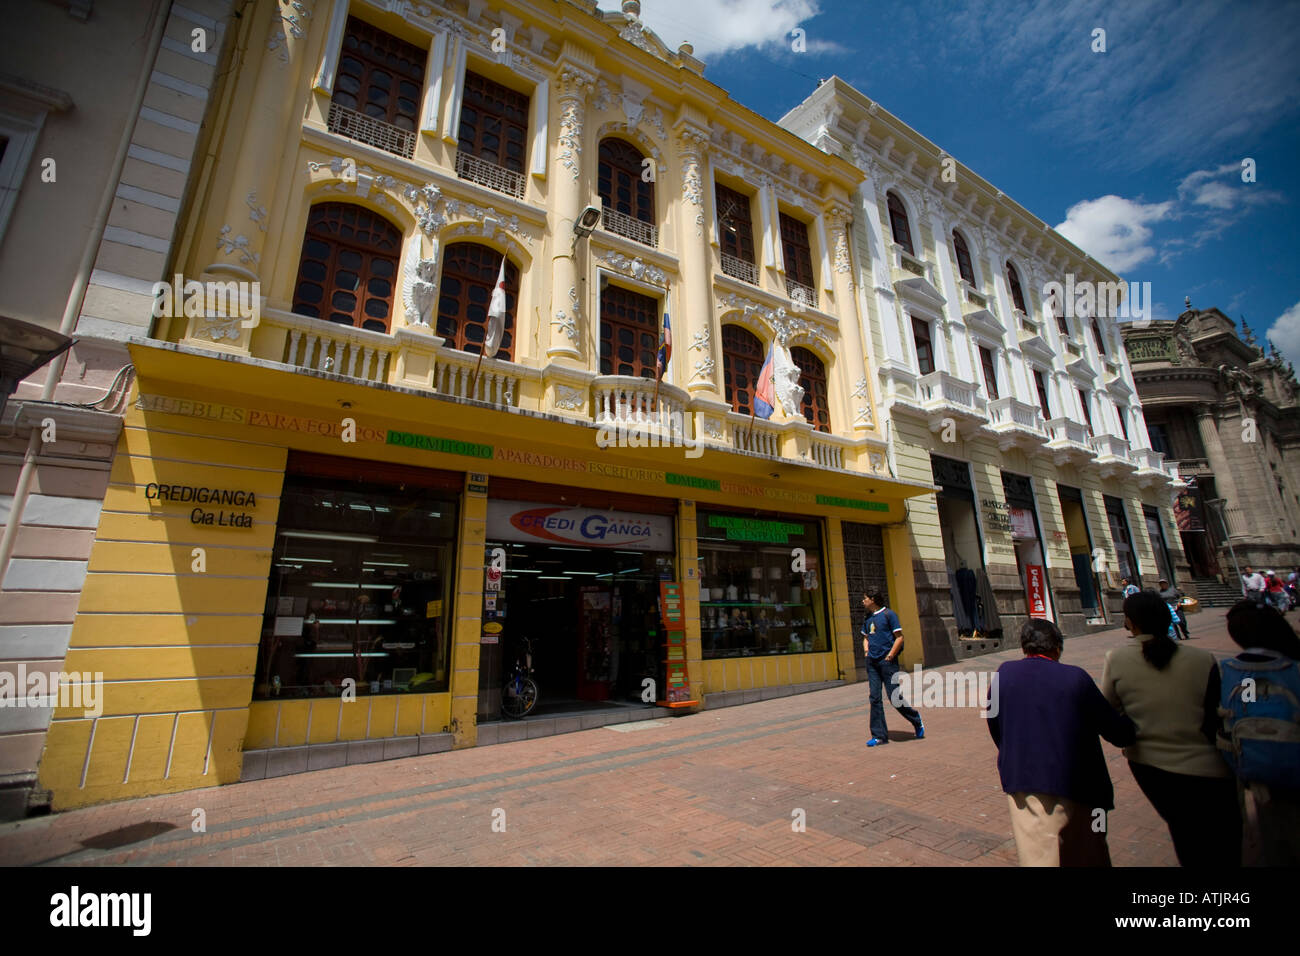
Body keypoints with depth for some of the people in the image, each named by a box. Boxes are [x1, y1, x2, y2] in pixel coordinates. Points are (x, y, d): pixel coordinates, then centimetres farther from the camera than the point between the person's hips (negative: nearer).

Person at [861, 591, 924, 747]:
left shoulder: (888, 614, -6)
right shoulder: (868, 618, 14)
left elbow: (899, 637, -8)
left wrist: (890, 656, -13)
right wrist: (867, 652, 9)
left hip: (887, 661, -6)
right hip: (872, 662, 6)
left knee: (895, 697, -3)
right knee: (875, 698, 4)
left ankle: (916, 720, 25)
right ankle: (879, 736, 10)